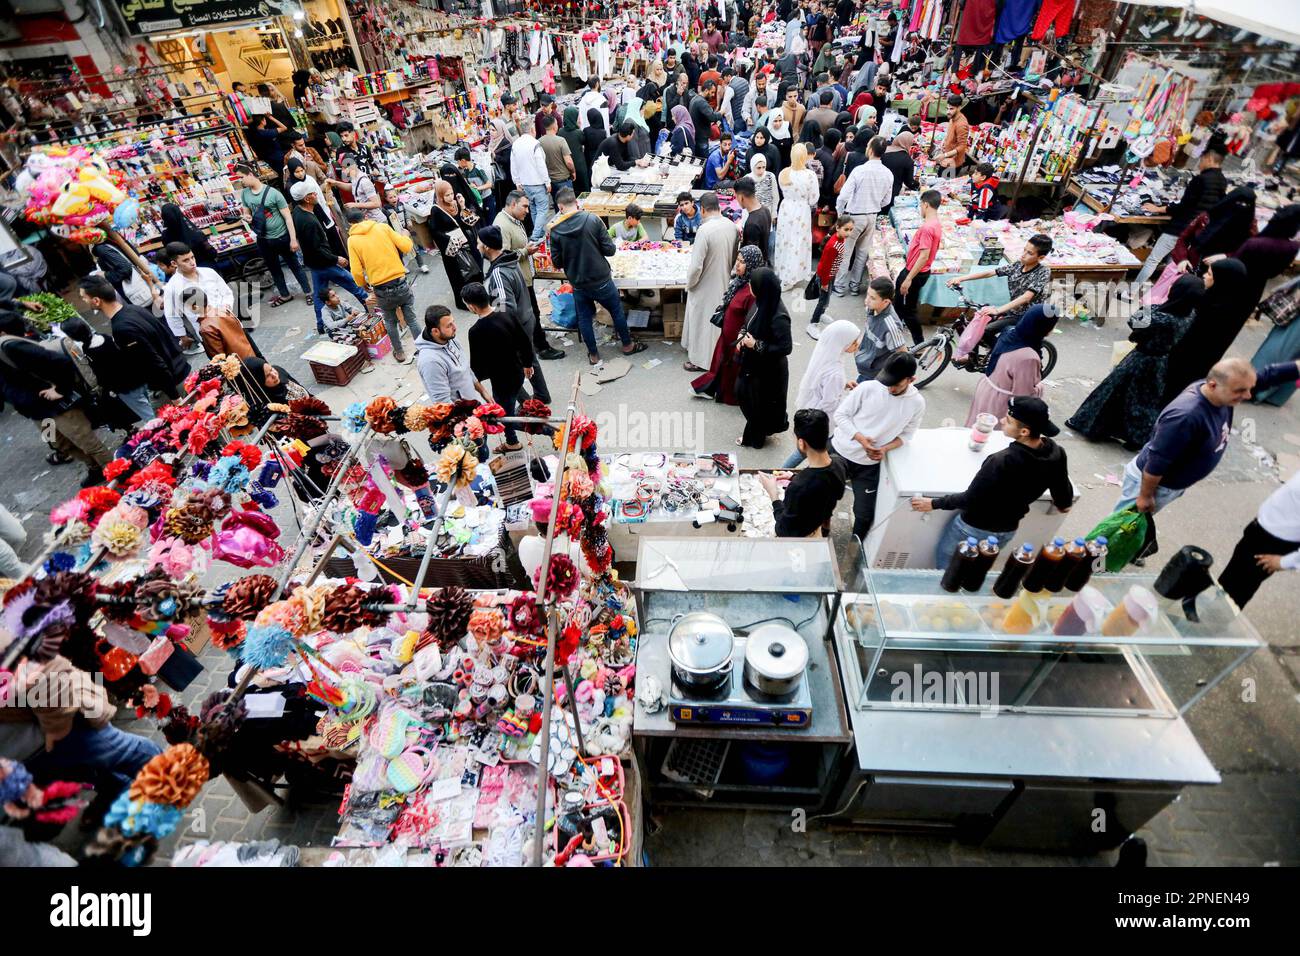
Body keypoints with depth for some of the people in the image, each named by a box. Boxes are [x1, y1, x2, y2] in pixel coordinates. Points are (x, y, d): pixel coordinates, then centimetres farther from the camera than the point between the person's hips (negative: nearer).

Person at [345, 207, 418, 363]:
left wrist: (364, 286, 14)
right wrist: (405, 236, 19)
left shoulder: (352, 240, 0)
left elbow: (357, 272, -6)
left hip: (381, 290, 0)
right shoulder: (383, 227, 0)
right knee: (411, 319, 13)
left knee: (390, 322, 22)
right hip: (401, 284, 0)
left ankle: (400, 353, 31)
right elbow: (407, 247, -3)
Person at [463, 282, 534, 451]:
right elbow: (525, 342, 2)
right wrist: (528, 363, 19)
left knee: (505, 412, 17)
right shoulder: (507, 316, -9)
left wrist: (474, 379, 4)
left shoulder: (476, 331, -27)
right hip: (518, 373, 7)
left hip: (502, 381, -7)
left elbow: (477, 363, -17)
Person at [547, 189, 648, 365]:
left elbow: (557, 263, -3)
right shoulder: (592, 220, -14)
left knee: (584, 318, 18)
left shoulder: (556, 231, -10)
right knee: (617, 311, 19)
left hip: (578, 284, 1)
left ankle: (593, 355, 28)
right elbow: (609, 250, -12)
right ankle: (627, 345, 34)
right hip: (601, 280, -1)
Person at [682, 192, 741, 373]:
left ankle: (700, 360, 22)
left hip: (706, 287, -7)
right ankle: (718, 353, 40)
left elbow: (696, 266, -26)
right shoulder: (731, 226, -4)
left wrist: (689, 284, -9)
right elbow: (734, 256, 8)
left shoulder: (704, 230, -27)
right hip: (724, 283, 7)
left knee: (702, 321, 9)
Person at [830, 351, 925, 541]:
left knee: (865, 514, 5)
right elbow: (840, 414, -9)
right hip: (839, 452, -1)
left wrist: (886, 448, -17)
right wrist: (860, 438, -23)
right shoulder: (867, 388, -15)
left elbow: (906, 433, 2)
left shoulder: (917, 403, -9)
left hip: (869, 465, 1)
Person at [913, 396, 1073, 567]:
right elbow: (1064, 499, 1)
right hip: (1008, 530, 6)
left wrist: (934, 503, -11)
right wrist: (1063, 504, 25)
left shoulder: (1002, 461, -37)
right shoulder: (1056, 454, -16)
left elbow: (970, 499, -25)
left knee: (945, 560, 20)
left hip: (976, 528, -6)